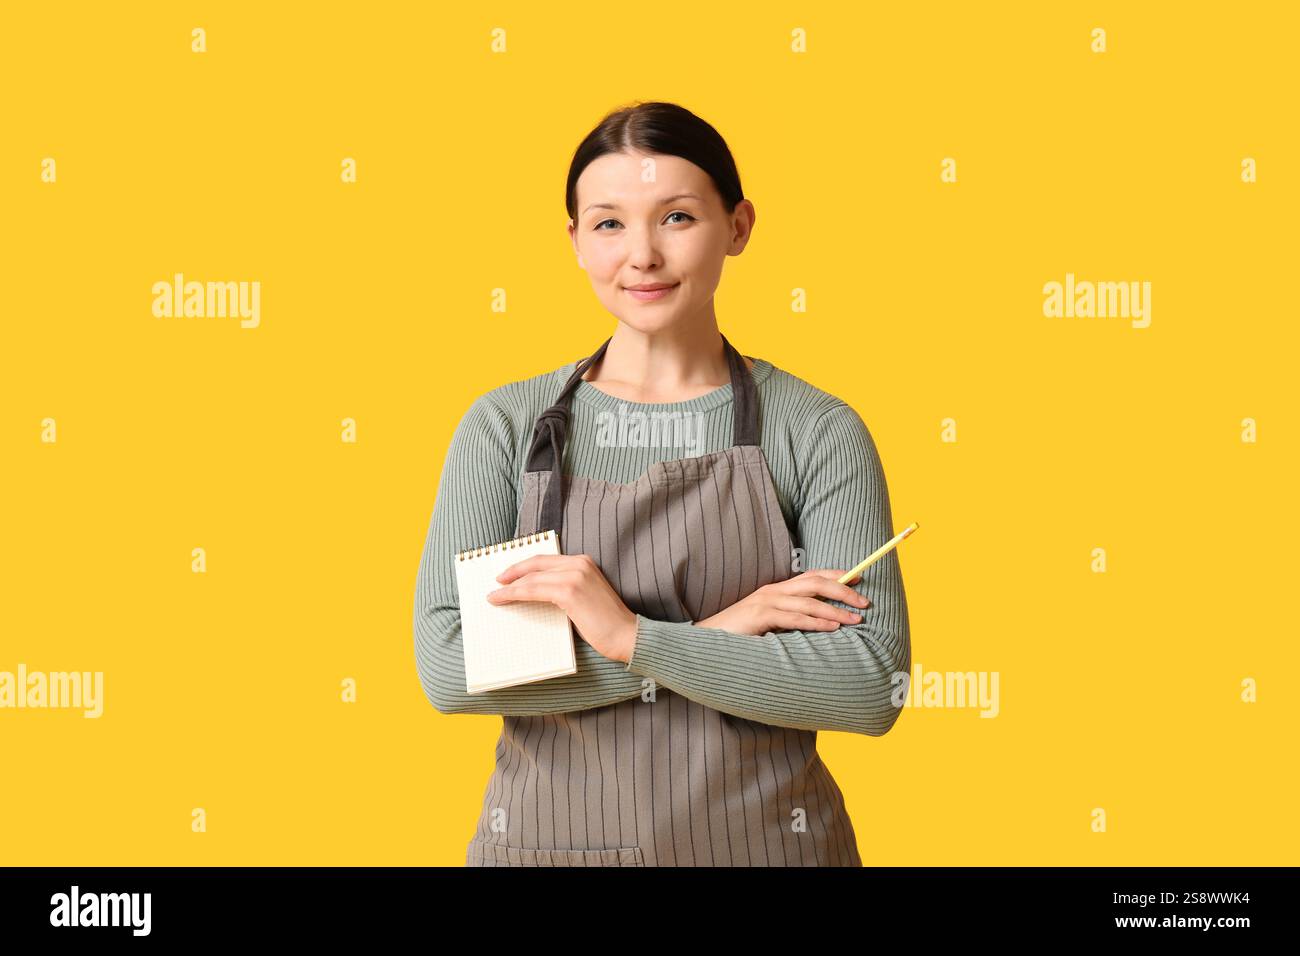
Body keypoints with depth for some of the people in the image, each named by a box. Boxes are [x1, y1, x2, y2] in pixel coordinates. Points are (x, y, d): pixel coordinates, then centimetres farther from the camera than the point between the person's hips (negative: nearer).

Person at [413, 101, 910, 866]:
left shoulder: (817, 431, -6)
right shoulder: (505, 426, -2)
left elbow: (872, 686, -14)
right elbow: (449, 665, -13)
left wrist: (634, 635, -20)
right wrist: (715, 636, -17)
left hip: (760, 838, -1)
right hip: (546, 838, 1)